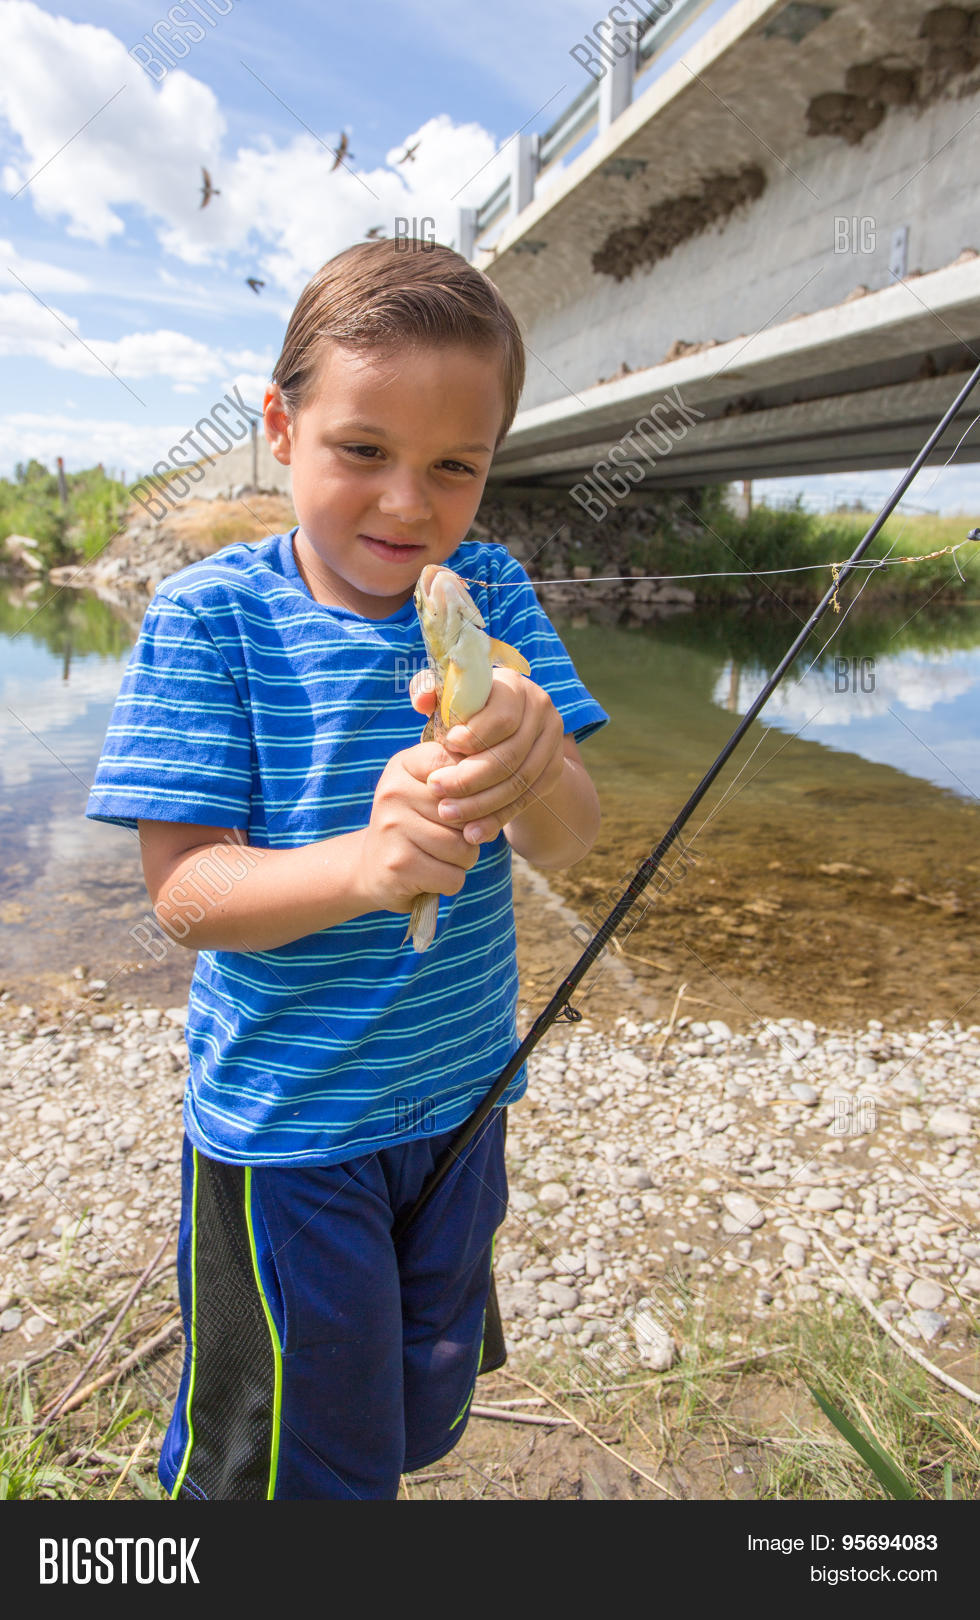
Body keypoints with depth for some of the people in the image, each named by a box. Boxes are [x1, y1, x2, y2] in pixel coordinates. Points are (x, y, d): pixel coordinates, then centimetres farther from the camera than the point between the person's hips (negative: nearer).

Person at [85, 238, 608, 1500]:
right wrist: (365, 860, -38)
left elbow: (567, 840, -14)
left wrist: (533, 771, -38)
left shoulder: (490, 593, -7)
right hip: (282, 1124, -4)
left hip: (460, 1100, 4)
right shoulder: (209, 618, -16)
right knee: (294, 1465, 17)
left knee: (421, 1424, 28)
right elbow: (184, 893, -19)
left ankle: (368, 1468, 58)